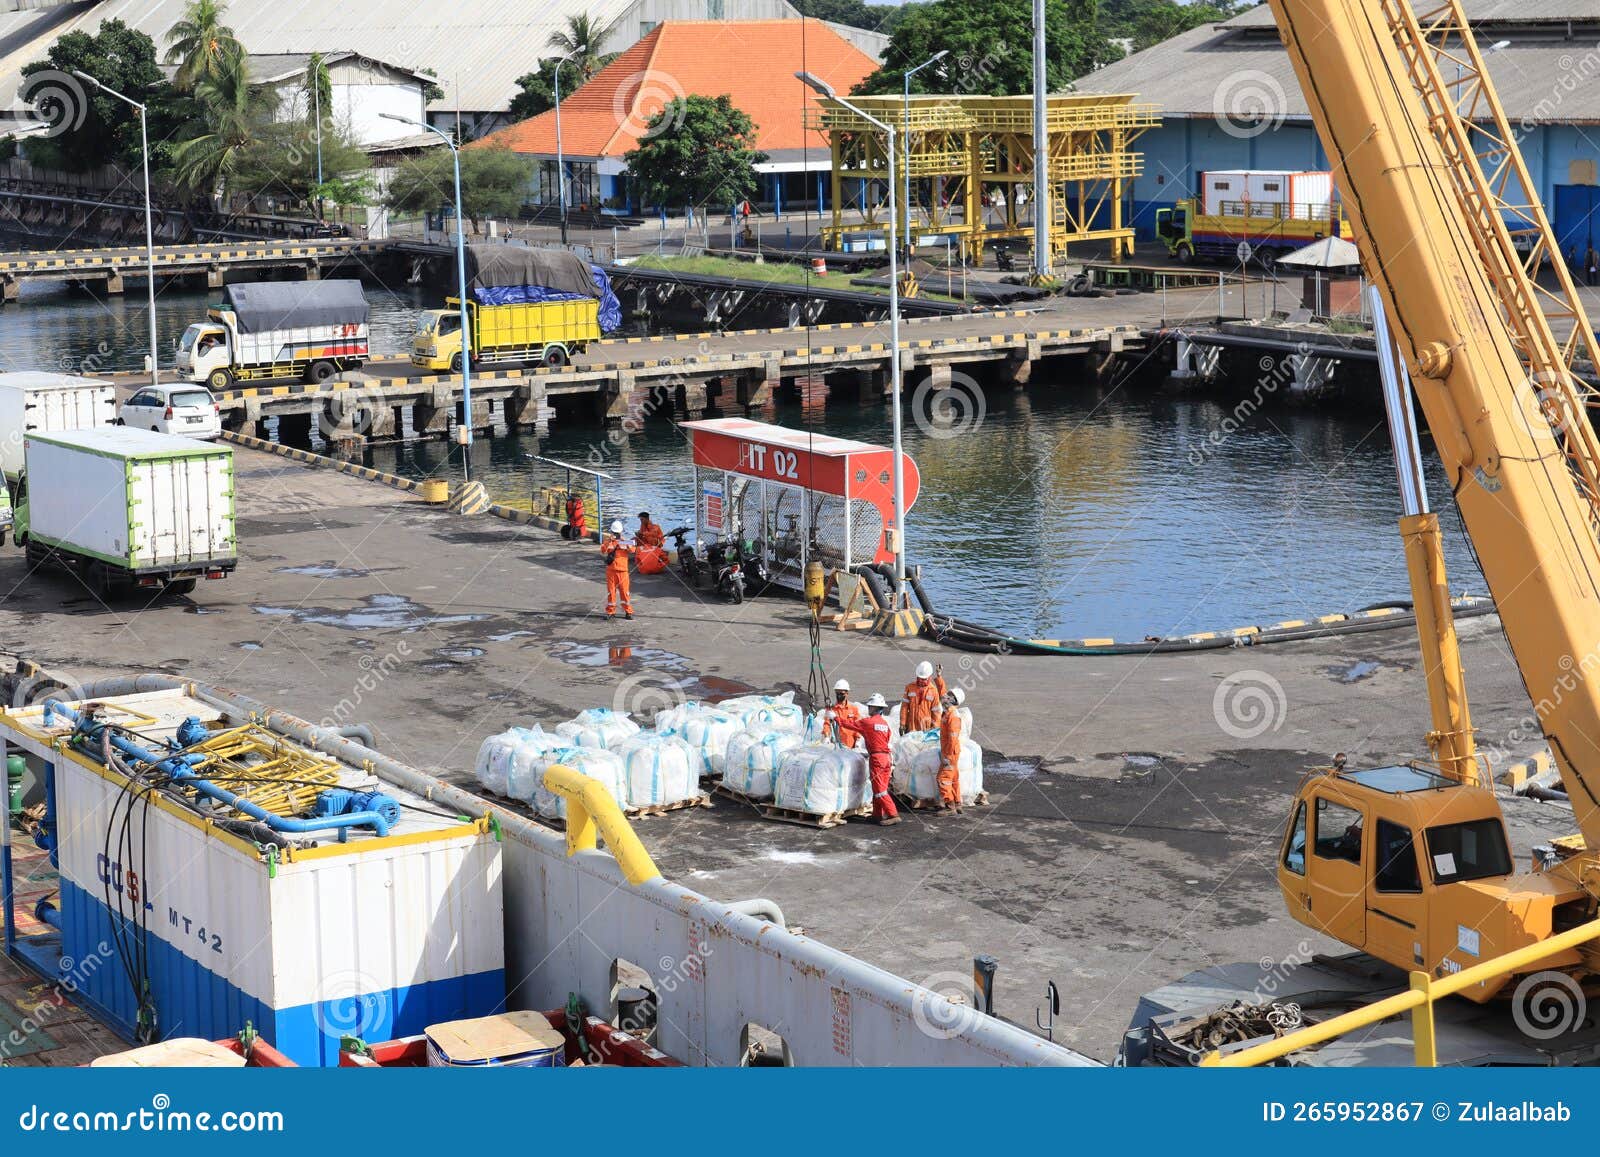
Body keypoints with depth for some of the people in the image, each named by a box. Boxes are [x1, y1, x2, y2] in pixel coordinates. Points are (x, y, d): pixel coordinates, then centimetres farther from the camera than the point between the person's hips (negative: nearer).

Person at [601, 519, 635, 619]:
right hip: (611, 570, 0)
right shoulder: (607, 541, 3)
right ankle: (610, 611, 14)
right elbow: (602, 551, -14)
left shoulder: (625, 542, 5)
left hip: (622, 570, 0)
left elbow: (632, 550, -11)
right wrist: (608, 542, -29)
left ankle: (628, 611, 7)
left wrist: (628, 546, -32)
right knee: (611, 591, 5)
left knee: (624, 591, -1)